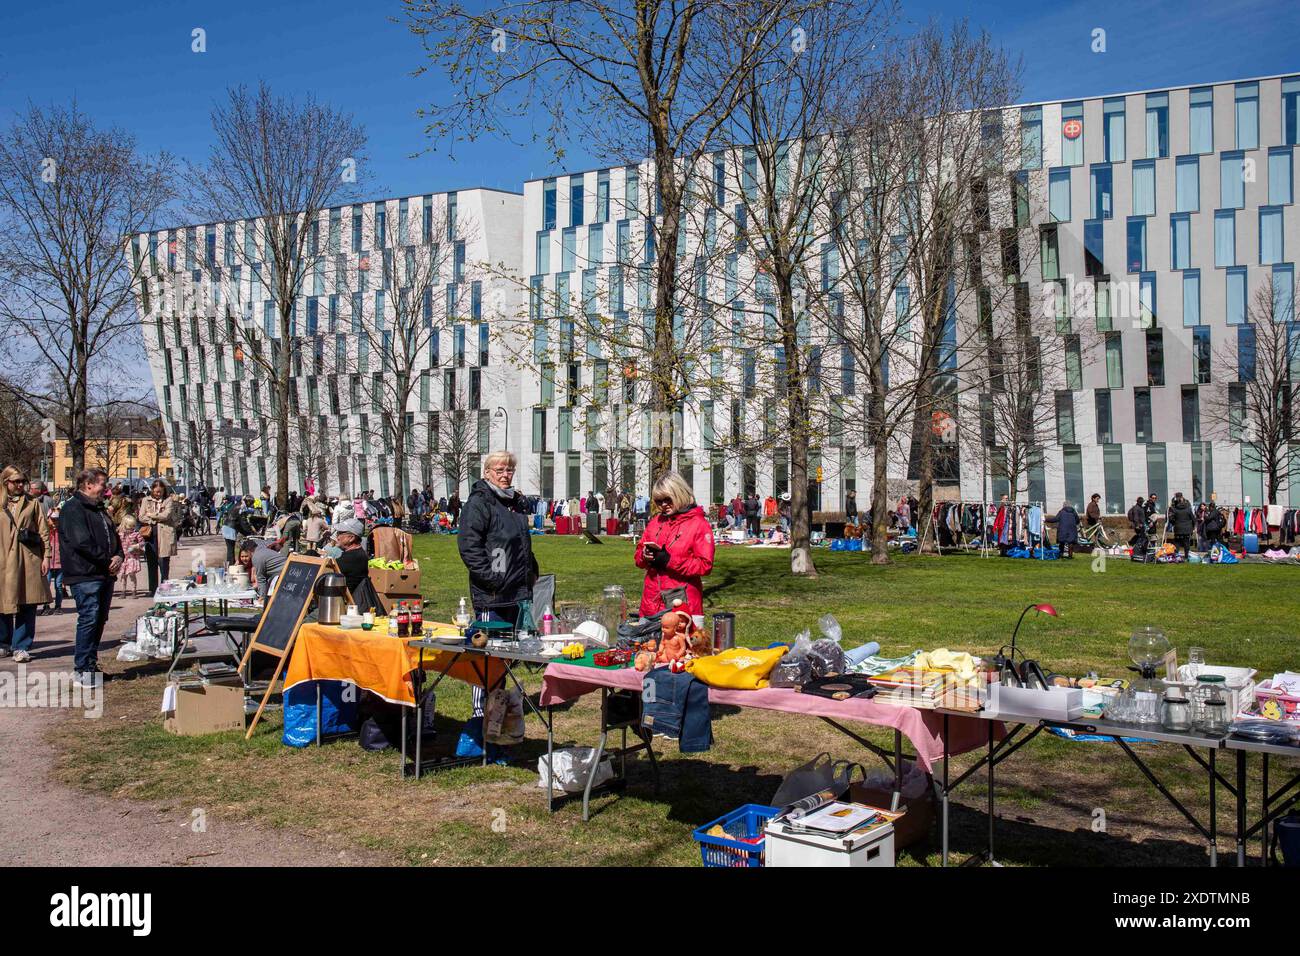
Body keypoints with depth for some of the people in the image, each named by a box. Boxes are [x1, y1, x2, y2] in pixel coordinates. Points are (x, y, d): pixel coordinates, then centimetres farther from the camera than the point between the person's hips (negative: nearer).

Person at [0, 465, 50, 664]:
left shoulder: (33, 503, 8)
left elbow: (44, 532, 6)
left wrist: (46, 557, -2)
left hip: (29, 561, 0)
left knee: (27, 606, -2)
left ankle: (21, 647, 4)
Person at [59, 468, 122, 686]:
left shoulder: (100, 509, 21)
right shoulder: (73, 509, -9)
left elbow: (113, 537, 23)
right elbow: (82, 542, -19)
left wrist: (118, 556, 2)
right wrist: (108, 561, -14)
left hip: (105, 574, 9)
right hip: (85, 575, -9)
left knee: (99, 619, 12)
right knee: (89, 619, -11)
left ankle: (91, 664, 20)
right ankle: (82, 670, -7)